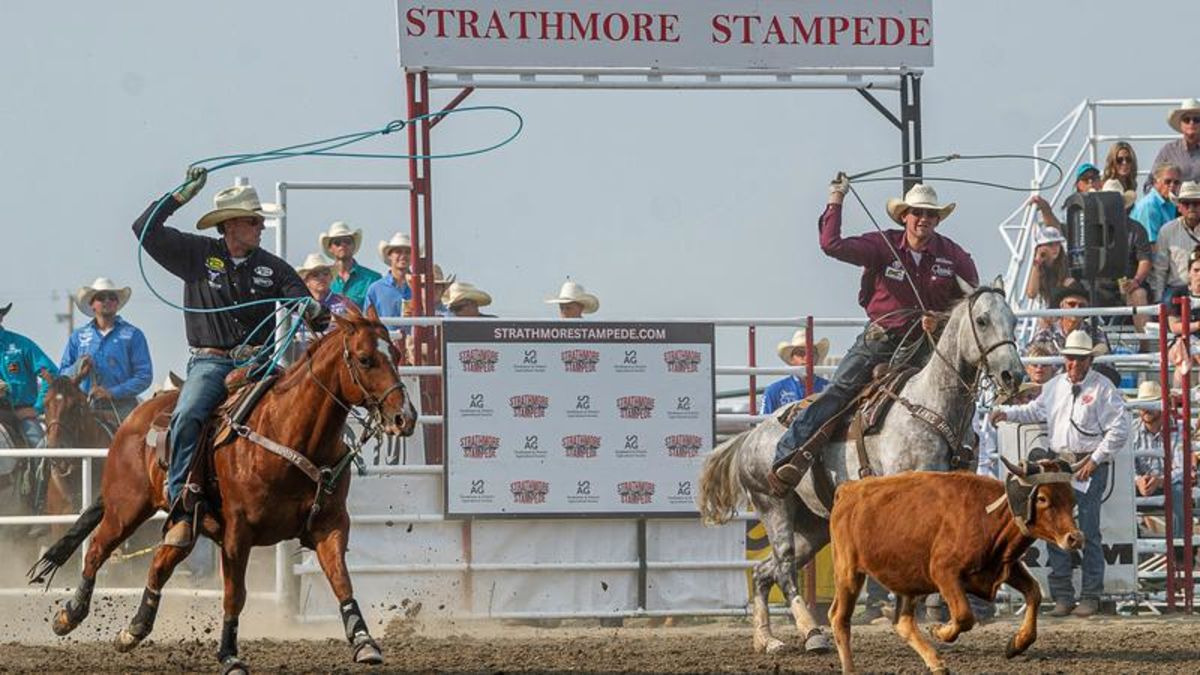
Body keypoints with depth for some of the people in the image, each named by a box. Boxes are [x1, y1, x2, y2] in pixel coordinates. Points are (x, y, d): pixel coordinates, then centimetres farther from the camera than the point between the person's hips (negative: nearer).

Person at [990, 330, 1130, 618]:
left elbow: (1119, 429, -9)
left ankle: (1091, 597, 3)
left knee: (1089, 532, -4)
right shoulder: (1055, 386, 10)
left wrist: (1095, 459, -12)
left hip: (1090, 466, -6)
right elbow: (1037, 410, 27)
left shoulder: (1102, 387, -7)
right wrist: (1008, 413, 13)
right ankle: (1062, 596, 11)